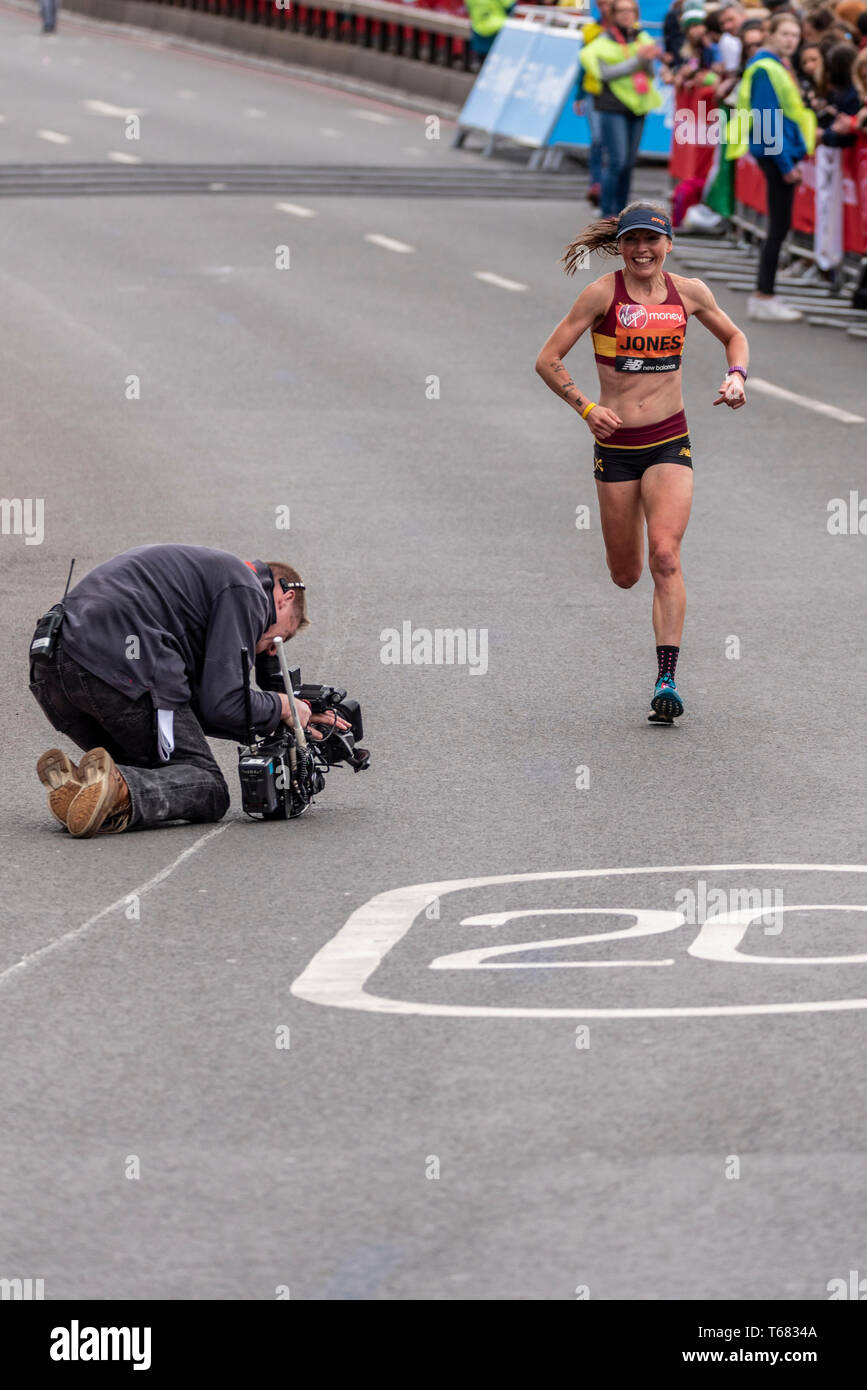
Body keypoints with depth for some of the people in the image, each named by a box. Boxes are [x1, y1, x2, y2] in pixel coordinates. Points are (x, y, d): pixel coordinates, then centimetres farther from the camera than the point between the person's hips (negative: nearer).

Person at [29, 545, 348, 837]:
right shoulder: (246, 591, 6)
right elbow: (223, 704, -4)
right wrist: (280, 707, 15)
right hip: (115, 666, -9)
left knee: (152, 774, 24)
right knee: (207, 788, 1)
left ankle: (69, 782, -7)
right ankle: (119, 791, -29)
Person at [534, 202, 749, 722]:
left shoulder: (688, 292, 2)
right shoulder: (604, 294, -6)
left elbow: (734, 337, 20)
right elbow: (548, 360, -3)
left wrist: (736, 377, 1)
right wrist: (586, 406, -14)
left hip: (670, 443, 0)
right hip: (616, 444, 0)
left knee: (665, 555, -19)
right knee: (625, 575, 8)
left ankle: (667, 679, -19)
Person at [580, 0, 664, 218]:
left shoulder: (641, 38, 10)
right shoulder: (604, 41, -4)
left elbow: (650, 71, 7)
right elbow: (606, 73, -15)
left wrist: (649, 58, -16)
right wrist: (637, 60, -20)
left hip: (637, 106, 5)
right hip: (613, 107, -5)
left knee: (629, 163, 7)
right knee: (616, 161, -12)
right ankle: (607, 214, -7)